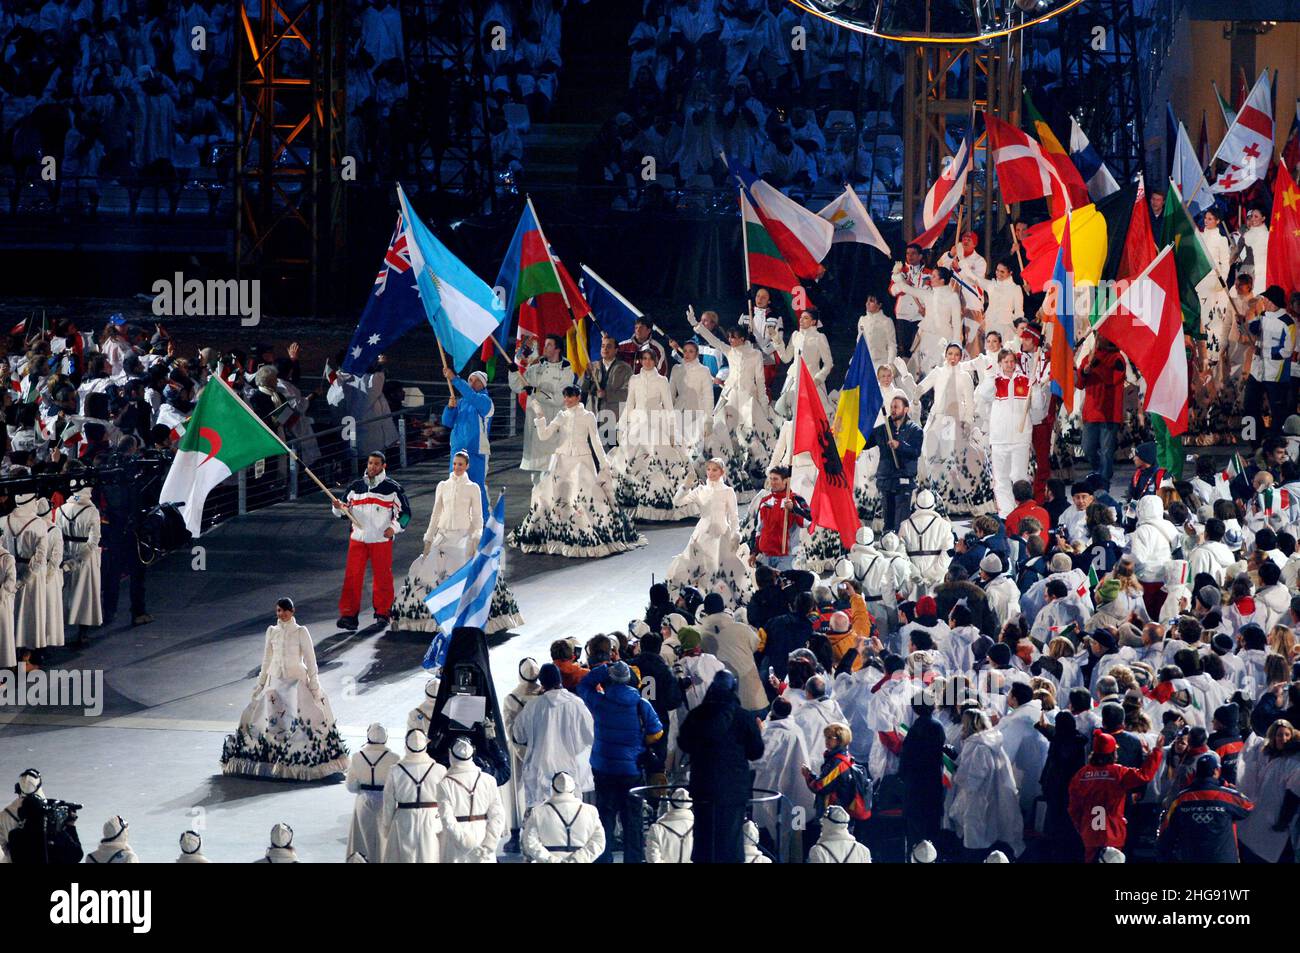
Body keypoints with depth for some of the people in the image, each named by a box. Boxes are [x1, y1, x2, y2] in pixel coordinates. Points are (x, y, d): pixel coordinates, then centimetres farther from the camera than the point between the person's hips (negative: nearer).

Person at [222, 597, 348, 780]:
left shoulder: (301, 632, -1)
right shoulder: (272, 631, 10)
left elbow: (310, 660, -1)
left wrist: (314, 685, -6)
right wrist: (260, 683, 17)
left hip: (296, 682, -4)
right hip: (275, 681, 4)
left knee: (296, 716, -18)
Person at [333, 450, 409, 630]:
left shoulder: (392, 488, 2)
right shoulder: (356, 487, 10)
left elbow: (405, 511, 7)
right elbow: (345, 510, 17)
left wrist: (394, 527, -6)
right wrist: (339, 507, -5)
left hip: (382, 540, -2)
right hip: (358, 539, 2)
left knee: (382, 576, 1)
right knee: (352, 576, -6)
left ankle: (382, 612, 15)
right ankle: (348, 614, -6)